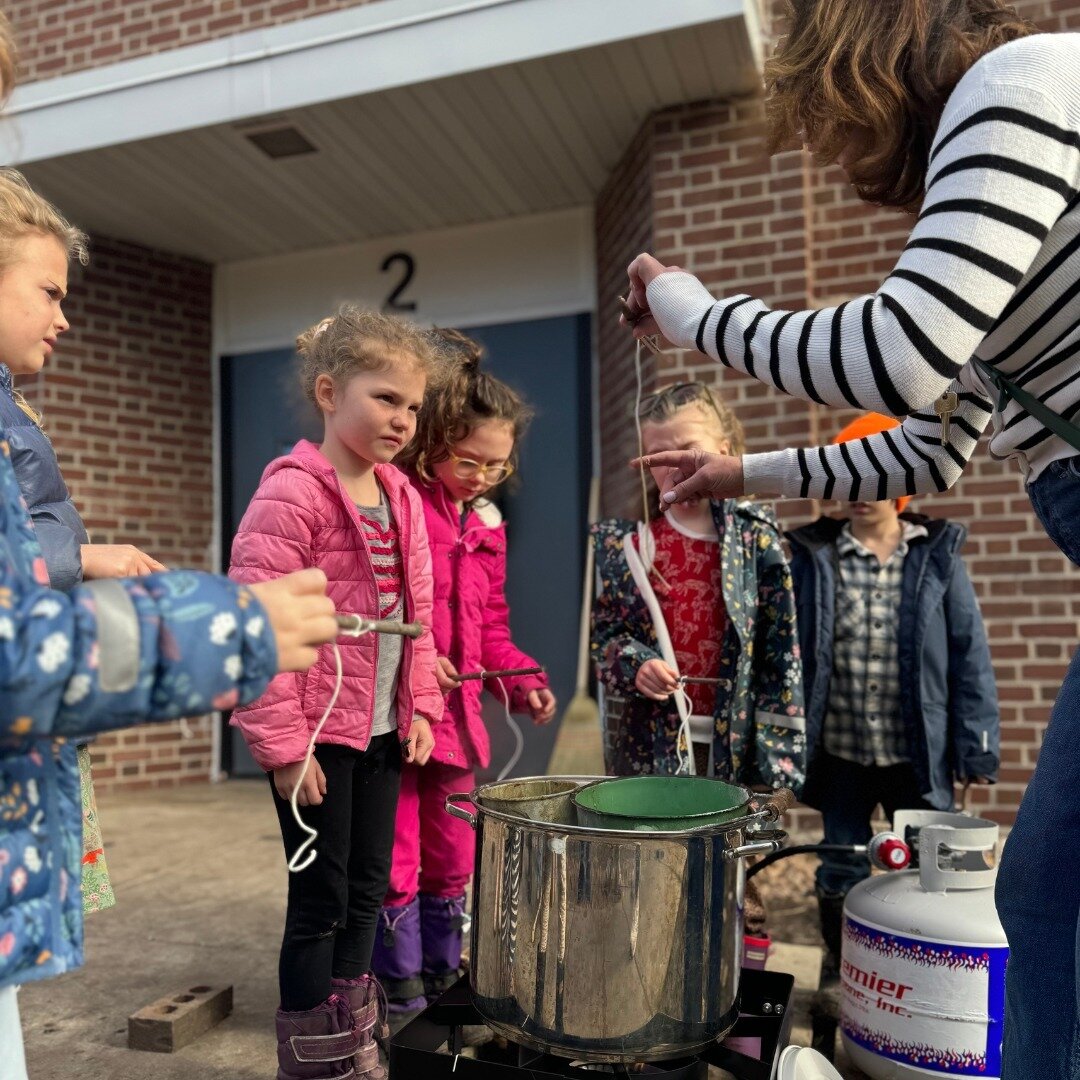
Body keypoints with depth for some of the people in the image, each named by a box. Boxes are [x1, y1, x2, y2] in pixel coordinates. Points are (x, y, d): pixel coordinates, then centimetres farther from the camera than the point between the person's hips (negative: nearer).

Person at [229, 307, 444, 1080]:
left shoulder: (401, 498, 8)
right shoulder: (291, 493, -16)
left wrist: (420, 706, 8)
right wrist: (282, 744, -18)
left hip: (382, 728, 7)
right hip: (316, 733, -7)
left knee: (368, 890, 17)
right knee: (320, 900, 4)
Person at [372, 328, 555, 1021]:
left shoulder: (486, 523, 10)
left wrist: (521, 680, 2)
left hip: (455, 711, 7)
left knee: (451, 857, 17)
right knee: (396, 859, 4)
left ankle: (443, 979, 35)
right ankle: (402, 994, 22)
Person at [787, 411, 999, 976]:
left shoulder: (937, 554, -1)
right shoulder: (812, 556, -2)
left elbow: (970, 655, 0)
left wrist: (976, 748, -3)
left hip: (918, 755, 0)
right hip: (840, 753, 0)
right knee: (840, 876, 14)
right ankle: (839, 980, 35)